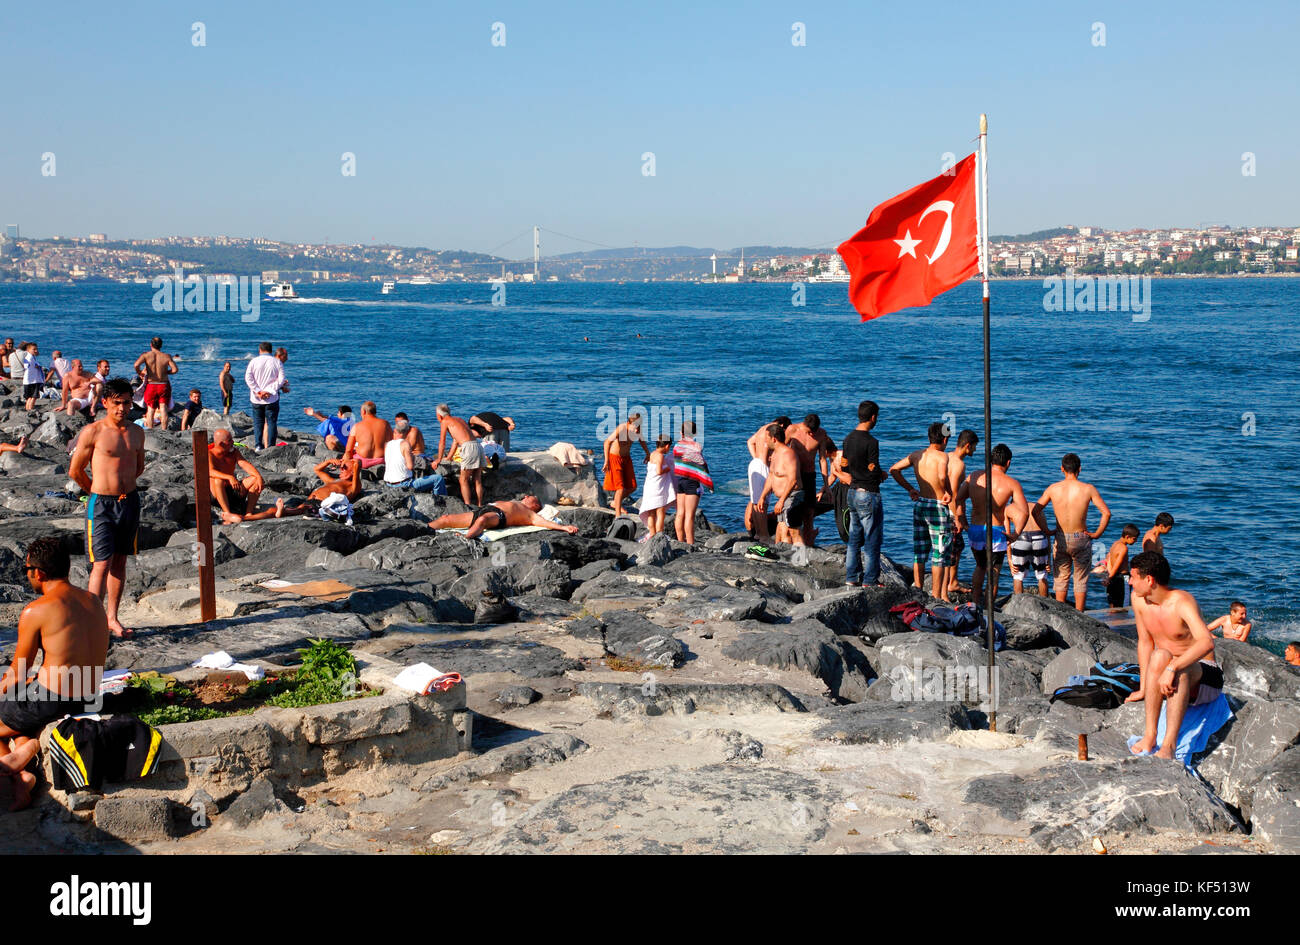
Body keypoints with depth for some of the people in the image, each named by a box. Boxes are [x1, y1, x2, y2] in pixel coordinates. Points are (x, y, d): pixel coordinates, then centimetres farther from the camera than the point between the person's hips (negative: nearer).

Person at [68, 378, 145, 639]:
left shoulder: (136, 432, 7)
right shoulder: (92, 432, -9)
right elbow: (74, 471, -1)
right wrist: (96, 491, 9)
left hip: (129, 501, 5)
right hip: (102, 504, -5)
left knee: (120, 563, 10)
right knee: (102, 564, -9)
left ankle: (112, 618, 18)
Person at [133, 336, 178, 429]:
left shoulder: (146, 355, -3)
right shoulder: (167, 356, -1)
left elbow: (136, 365, -18)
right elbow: (175, 369, -9)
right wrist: (165, 372, 9)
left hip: (151, 385, 0)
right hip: (164, 385, 0)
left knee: (150, 410, 8)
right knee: (163, 409, 2)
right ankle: (164, 431, -4)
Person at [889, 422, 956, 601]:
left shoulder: (916, 455, 6)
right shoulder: (942, 456, -13)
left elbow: (894, 469, 12)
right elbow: (942, 476, -32)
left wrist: (910, 489, 15)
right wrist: (948, 493, -16)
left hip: (920, 504, 6)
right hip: (938, 507, -6)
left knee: (919, 553, 13)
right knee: (940, 553, 3)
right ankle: (936, 596, 5)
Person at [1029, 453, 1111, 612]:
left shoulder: (1053, 488, -4)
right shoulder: (1088, 488, -9)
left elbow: (1033, 511, -1)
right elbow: (1106, 513, -12)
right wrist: (1097, 534, -3)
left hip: (1060, 539, 2)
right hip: (1080, 539, -2)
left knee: (1061, 579, 16)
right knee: (1081, 580, 12)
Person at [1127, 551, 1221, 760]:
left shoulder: (1181, 602, -22)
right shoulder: (1138, 599, -2)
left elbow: (1207, 642, -38)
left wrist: (1172, 669, -47)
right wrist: (1143, 688, 6)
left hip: (1203, 676, -4)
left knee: (1181, 667, -38)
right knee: (1160, 655, -30)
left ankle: (1169, 744, -45)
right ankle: (1150, 735, -35)